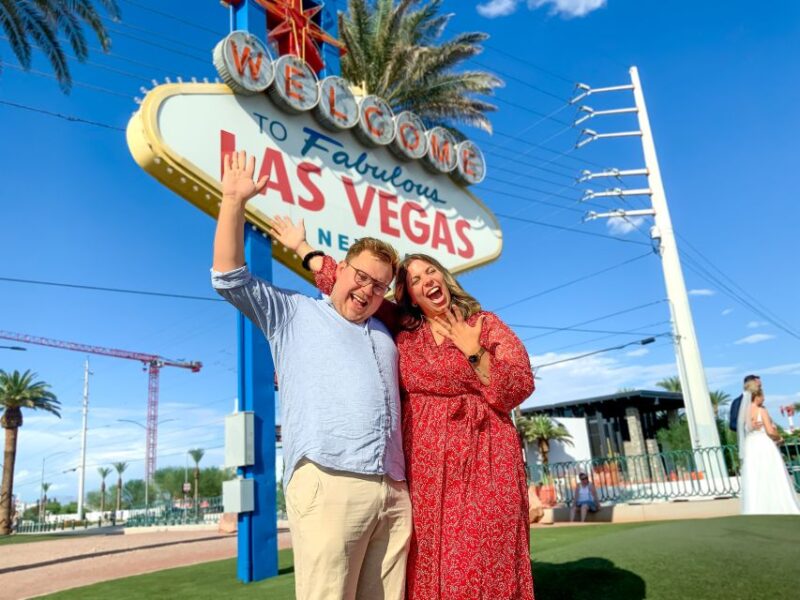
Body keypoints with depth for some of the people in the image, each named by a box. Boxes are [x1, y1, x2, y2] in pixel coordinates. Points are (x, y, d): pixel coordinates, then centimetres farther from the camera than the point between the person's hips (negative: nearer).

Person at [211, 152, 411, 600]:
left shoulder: (384, 333, 28)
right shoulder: (293, 313, 14)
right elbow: (231, 280, 4)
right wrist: (235, 201, -1)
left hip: (394, 493, 6)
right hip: (327, 484, -5)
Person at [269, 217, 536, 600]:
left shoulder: (486, 324, 5)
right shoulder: (401, 328, 11)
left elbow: (518, 390, -4)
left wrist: (472, 351, -15)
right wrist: (301, 247, 21)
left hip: (483, 465, -2)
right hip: (424, 469, 3)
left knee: (484, 566, -5)